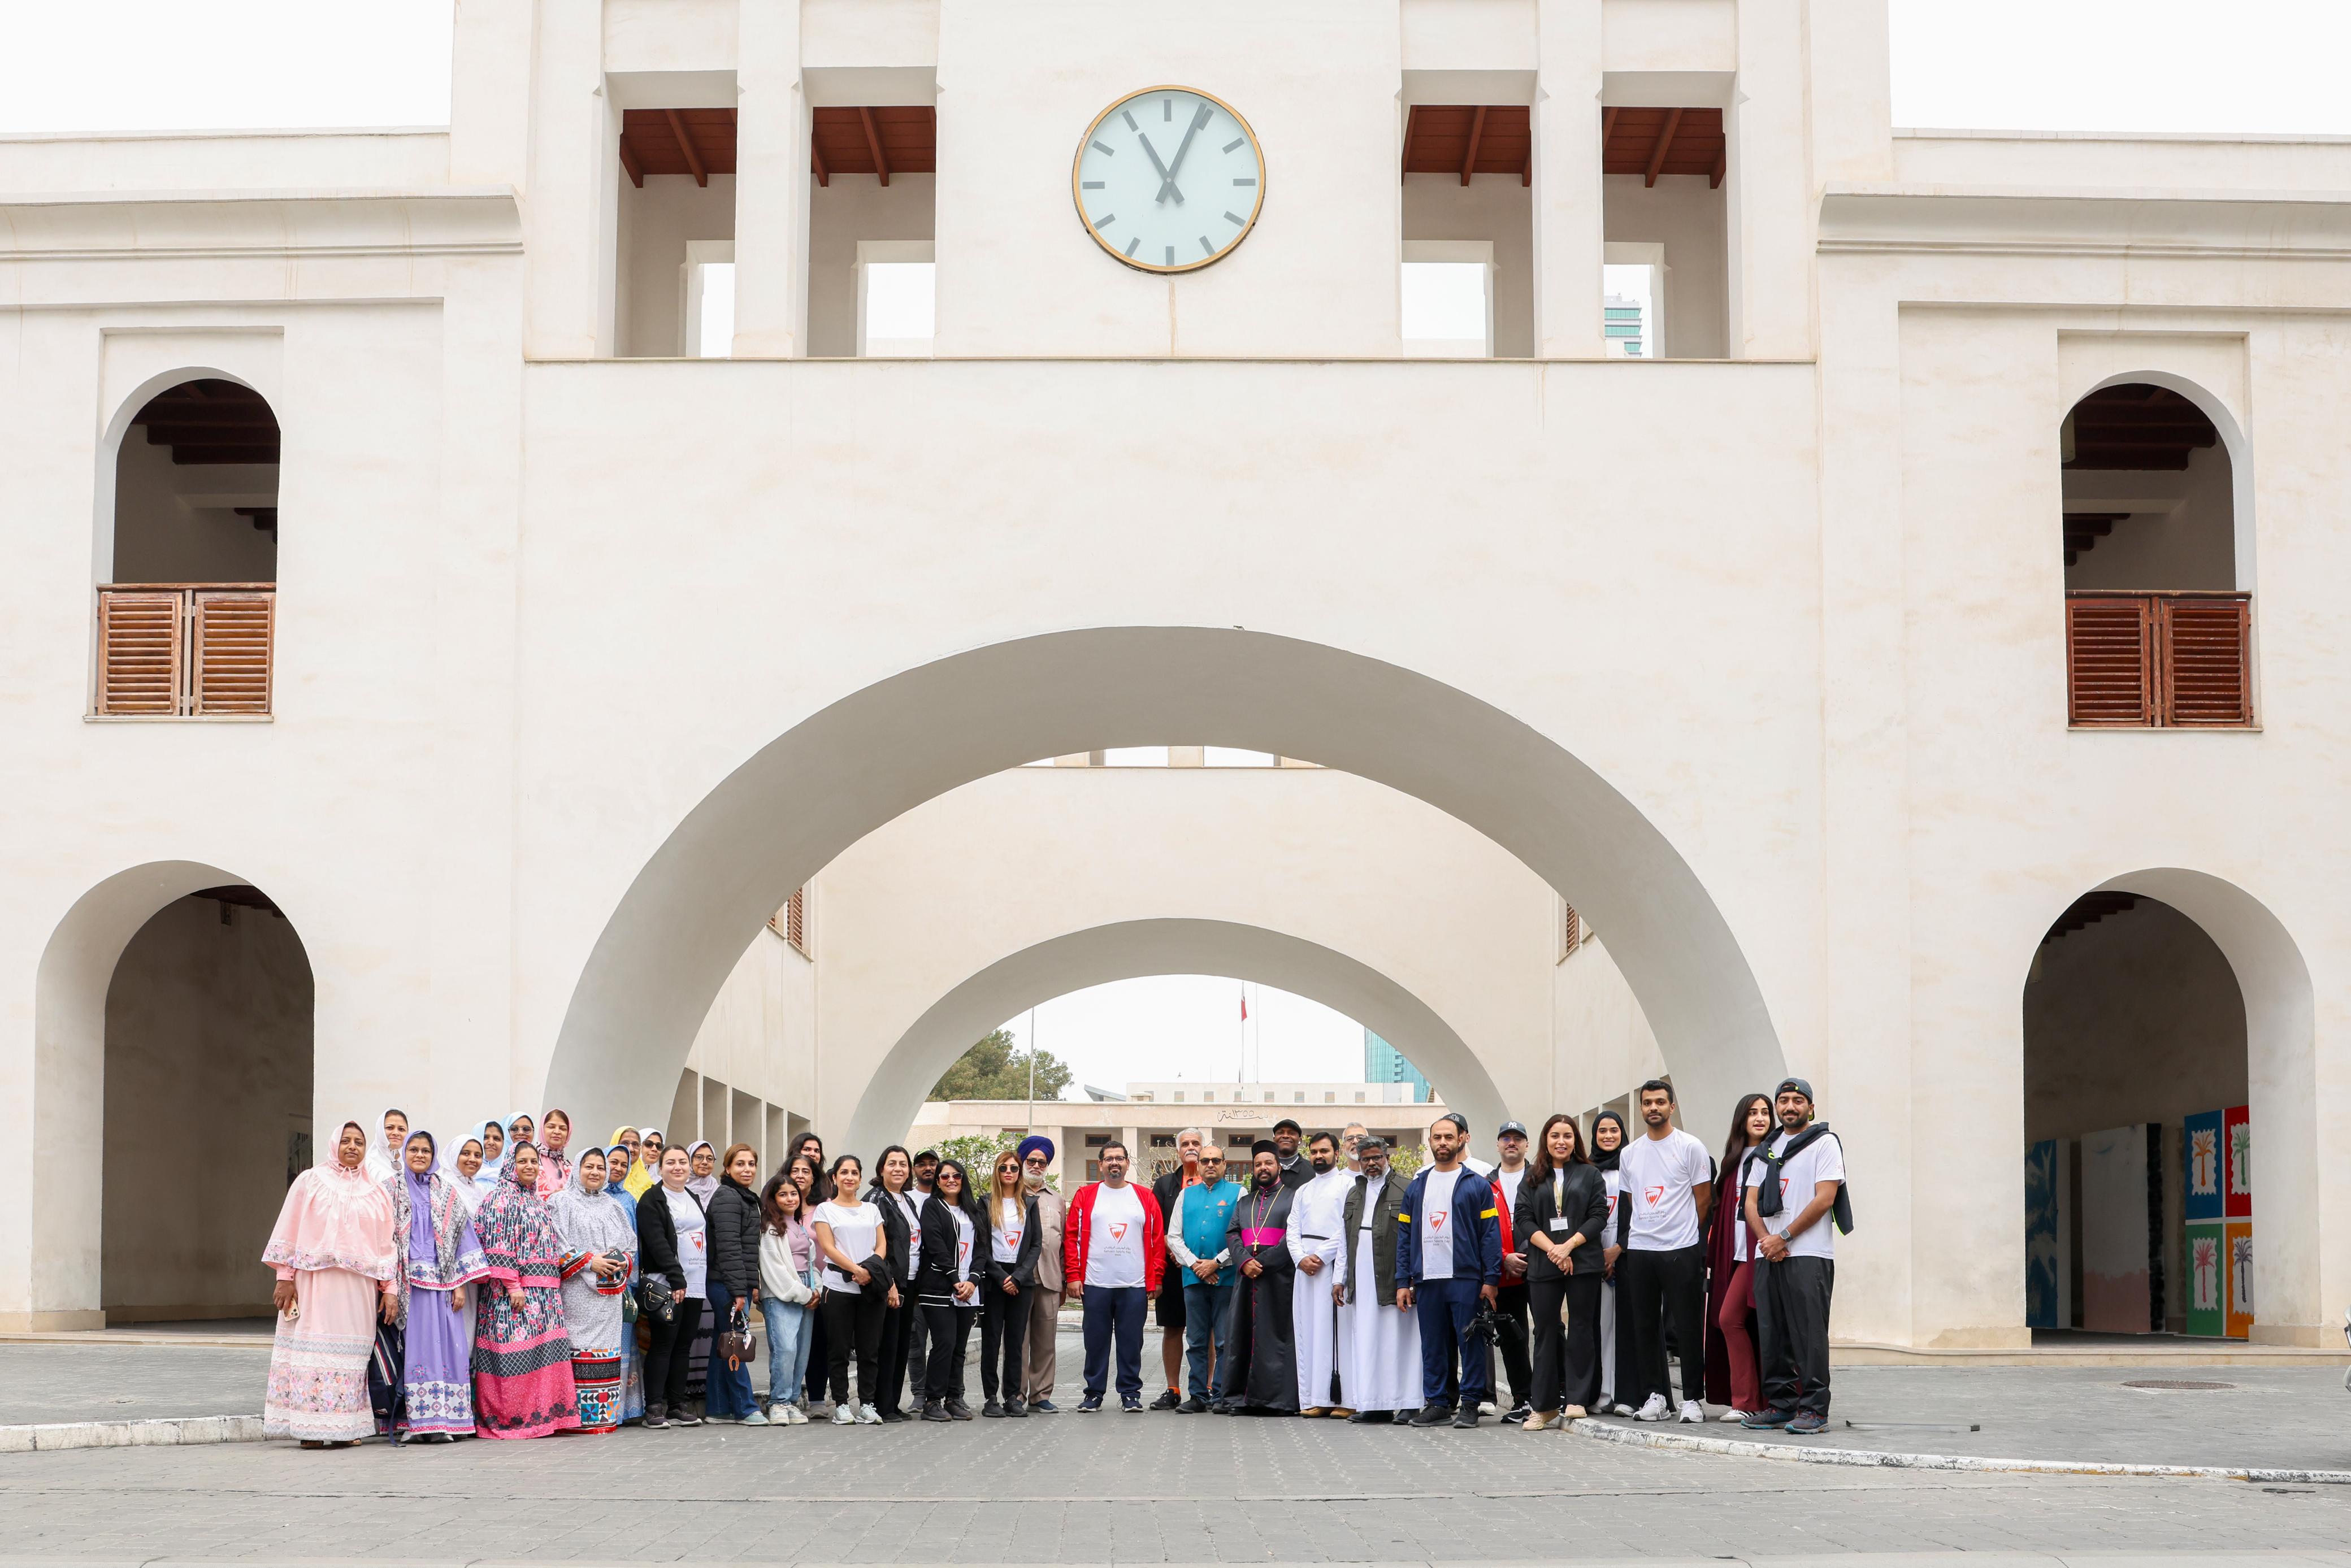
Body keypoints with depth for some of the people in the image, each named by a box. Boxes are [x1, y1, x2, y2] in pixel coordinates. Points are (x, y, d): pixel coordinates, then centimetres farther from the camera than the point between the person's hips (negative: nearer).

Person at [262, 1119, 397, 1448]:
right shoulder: (310, 1181, 7)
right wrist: (285, 1278, -5)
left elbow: (387, 1245, 13)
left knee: (350, 1355, 0)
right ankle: (310, 1430, -7)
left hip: (359, 1288, 3)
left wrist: (390, 1289, 6)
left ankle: (343, 1427, 3)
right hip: (315, 1282, -3)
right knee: (314, 1348, -7)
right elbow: (289, 1231, 3)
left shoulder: (377, 1193, 15)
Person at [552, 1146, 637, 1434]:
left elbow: (631, 1244, 19)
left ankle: (606, 1413, 6)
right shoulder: (562, 1202, 2)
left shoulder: (613, 1205, 19)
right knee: (580, 1348, -10)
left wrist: (623, 1262, -3)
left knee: (608, 1348, 3)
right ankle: (581, 1415, -9)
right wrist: (590, 1261, -13)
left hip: (610, 1292, 5)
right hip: (577, 1291, -5)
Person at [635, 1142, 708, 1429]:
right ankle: (654, 1408, -7)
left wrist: (708, 1281, 14)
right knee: (663, 1344, -8)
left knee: (683, 1345, 7)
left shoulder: (694, 1200, 20)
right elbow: (657, 1243, -14)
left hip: (696, 1284, 7)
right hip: (666, 1285, -7)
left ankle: (677, 1406, 10)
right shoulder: (652, 1201, -4)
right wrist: (676, 1278, -20)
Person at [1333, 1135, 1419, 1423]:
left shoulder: (1404, 1190, -2)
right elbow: (1344, 1241, 21)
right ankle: (1373, 1404, 9)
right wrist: (1339, 1278, 14)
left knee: (1396, 1340, -5)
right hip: (1361, 1280, 6)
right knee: (1365, 1341, 5)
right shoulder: (1353, 1194, 18)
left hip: (1391, 1279, -6)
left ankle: (1407, 1402, 0)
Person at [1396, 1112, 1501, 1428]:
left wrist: (1491, 1279, -9)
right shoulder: (1417, 1187, 14)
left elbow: (1490, 1233, -2)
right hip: (1426, 1281, 4)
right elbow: (1404, 1235, 13)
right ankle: (1437, 1403, 12)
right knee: (1432, 1345, 6)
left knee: (1470, 1342, -2)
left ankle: (1470, 1403, 4)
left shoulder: (1476, 1185, 3)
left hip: (1465, 1279, -4)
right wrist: (1403, 1281, 6)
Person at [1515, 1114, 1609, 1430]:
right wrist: (1552, 1249, -11)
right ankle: (1544, 1406, 6)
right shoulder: (1533, 1178, 12)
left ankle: (1577, 1400, 3)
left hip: (1583, 1263, -1)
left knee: (1581, 1329, -1)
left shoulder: (1589, 1175, 8)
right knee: (1546, 1332, 2)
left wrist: (1569, 1246, -12)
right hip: (1543, 1265, 1)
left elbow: (1599, 1217, -1)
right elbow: (1524, 1219, 3)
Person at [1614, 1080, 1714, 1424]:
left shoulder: (1691, 1147, -2)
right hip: (1639, 1250, 5)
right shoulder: (1629, 1154, 12)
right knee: (1644, 1327, 7)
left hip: (1682, 1251, -5)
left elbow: (1703, 1199, 1)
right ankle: (1653, 1396, 13)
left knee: (1687, 1327, -4)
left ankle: (1693, 1398, 2)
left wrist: (1682, 1232, 4)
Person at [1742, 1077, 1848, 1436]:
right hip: (1768, 1255, 6)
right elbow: (1752, 1201, 14)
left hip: (1809, 1255, -6)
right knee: (1773, 1333, 6)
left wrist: (1784, 1237, -11)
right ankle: (1780, 1403, 13)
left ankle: (1813, 1409, -7)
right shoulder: (1766, 1150, 19)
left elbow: (1824, 1198, -9)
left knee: (1809, 1333, -9)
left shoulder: (1824, 1143, 1)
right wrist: (1765, 1239, -5)